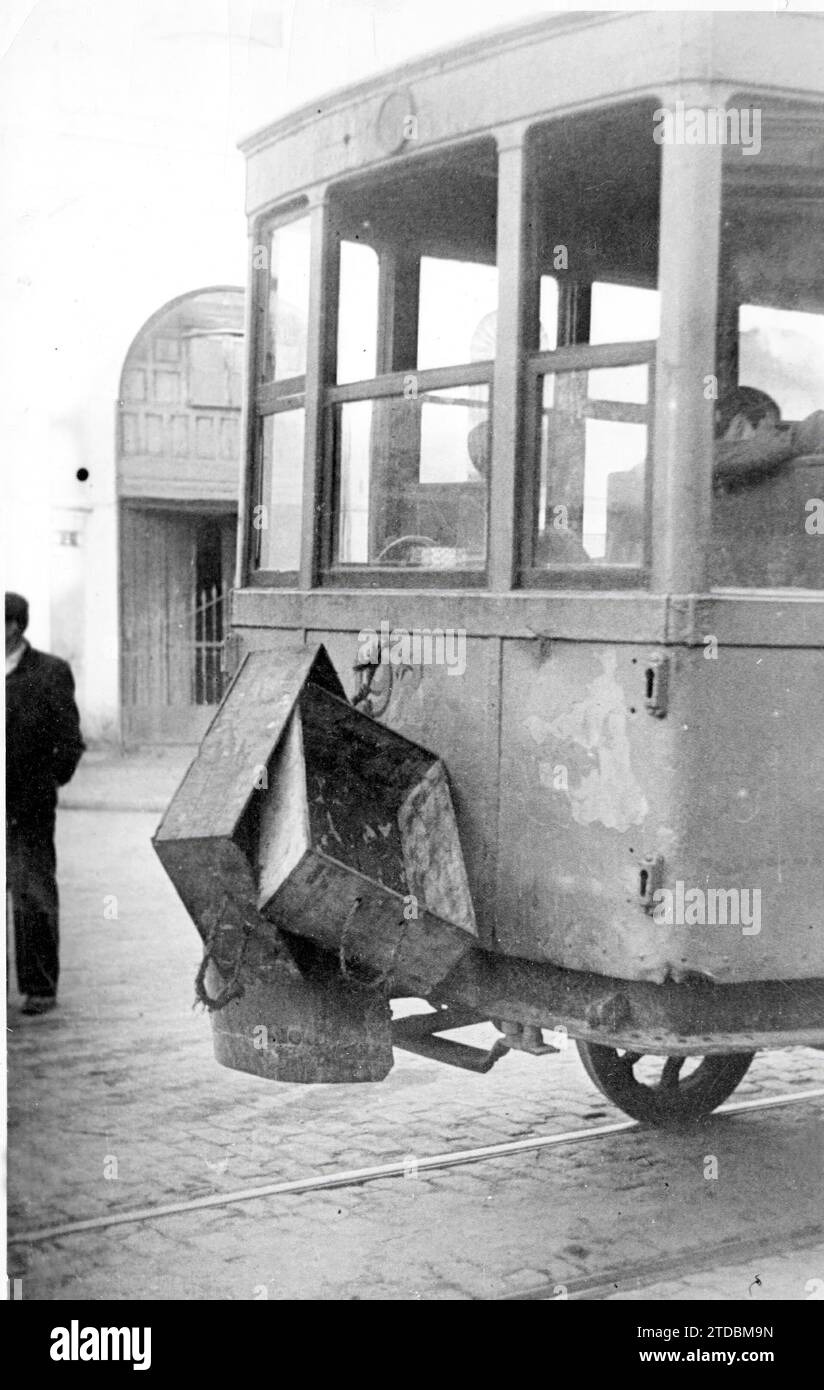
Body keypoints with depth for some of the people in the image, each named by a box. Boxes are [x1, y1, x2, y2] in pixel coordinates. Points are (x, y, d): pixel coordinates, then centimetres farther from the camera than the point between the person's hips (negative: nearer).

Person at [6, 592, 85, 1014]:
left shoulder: (50, 672, -4)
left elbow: (70, 744, -3)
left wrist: (46, 783, -6)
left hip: (29, 808, -3)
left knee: (34, 897, 3)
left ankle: (40, 987, 14)